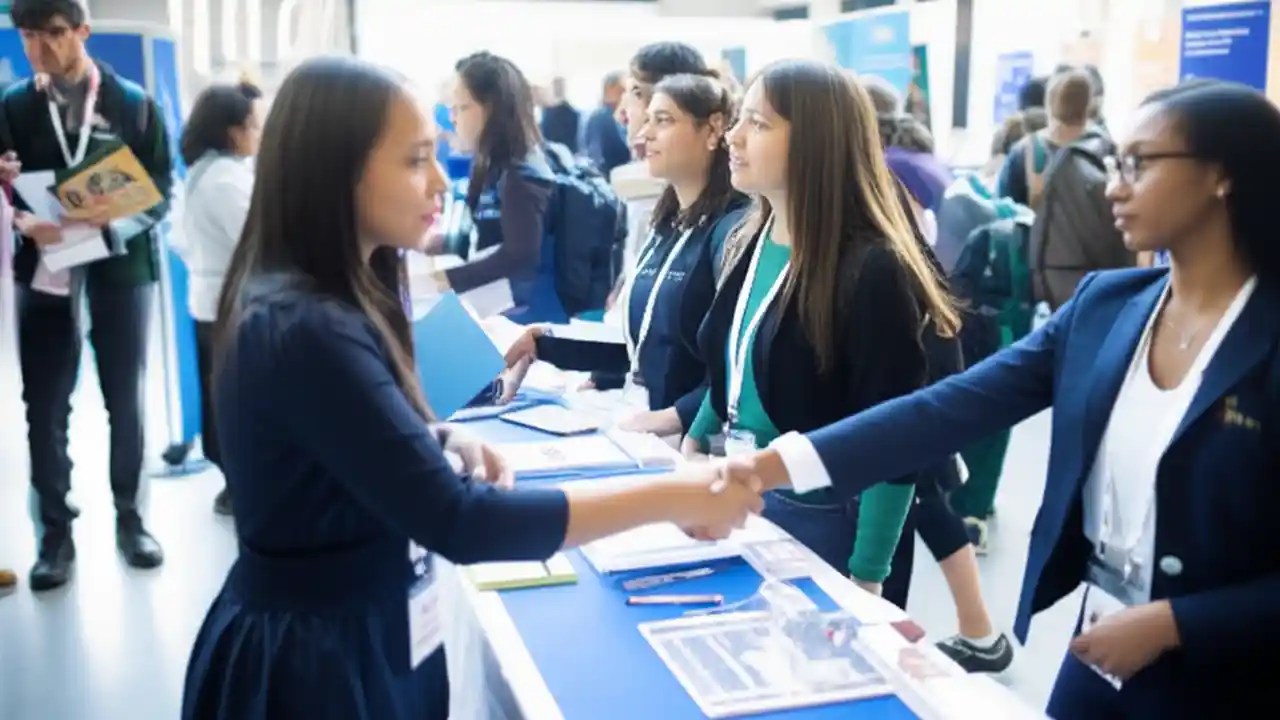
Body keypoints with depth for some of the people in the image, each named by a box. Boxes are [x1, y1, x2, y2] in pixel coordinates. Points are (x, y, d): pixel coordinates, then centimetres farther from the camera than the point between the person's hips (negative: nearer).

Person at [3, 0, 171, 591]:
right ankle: (56, 531, 13)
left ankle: (129, 519, 22)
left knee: (125, 402, 7)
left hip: (120, 268, -1)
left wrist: (117, 221, -20)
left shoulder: (135, 104, 3)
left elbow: (161, 190, -1)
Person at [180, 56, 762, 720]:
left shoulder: (318, 298, 4)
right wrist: (671, 498, -26)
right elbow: (457, 522, -30)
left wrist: (447, 442, -5)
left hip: (360, 633, 9)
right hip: (316, 657, -9)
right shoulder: (305, 329, -28)